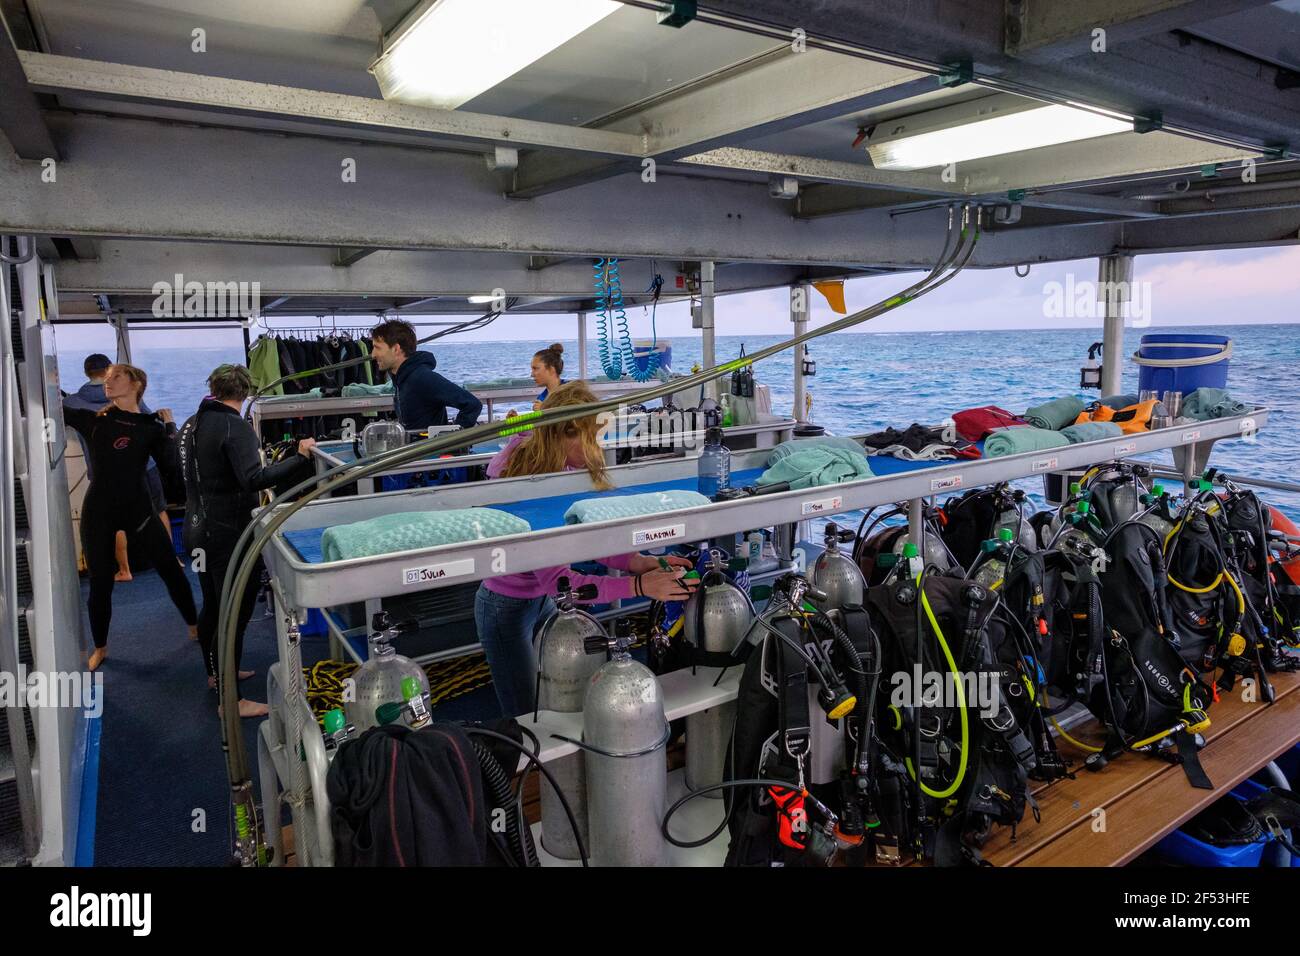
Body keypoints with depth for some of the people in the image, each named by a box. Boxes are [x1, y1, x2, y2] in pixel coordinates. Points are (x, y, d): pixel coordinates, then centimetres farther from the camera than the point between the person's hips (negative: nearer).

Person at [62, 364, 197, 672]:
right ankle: (100, 648, 30)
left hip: (138, 508, -1)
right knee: (100, 583, 10)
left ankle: (195, 627, 26)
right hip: (98, 511, 1)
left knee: (171, 571, 6)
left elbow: (173, 470, -11)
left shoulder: (151, 427, 0)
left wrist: (170, 427, -7)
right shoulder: (92, 420, 3)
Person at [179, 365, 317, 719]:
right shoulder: (235, 426, -19)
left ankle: (216, 672, 43)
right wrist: (299, 457, -32)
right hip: (230, 535, -9)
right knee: (235, 614, 0)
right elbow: (254, 478, -32)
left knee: (212, 606, 24)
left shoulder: (192, 424, 7)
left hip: (198, 530, 9)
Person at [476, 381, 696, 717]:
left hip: (542, 599, 6)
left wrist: (638, 562, -20)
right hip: (506, 607, -6)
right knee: (526, 718, 9)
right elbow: (556, 580, -32)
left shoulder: (566, 467, -10)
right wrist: (639, 585, -37)